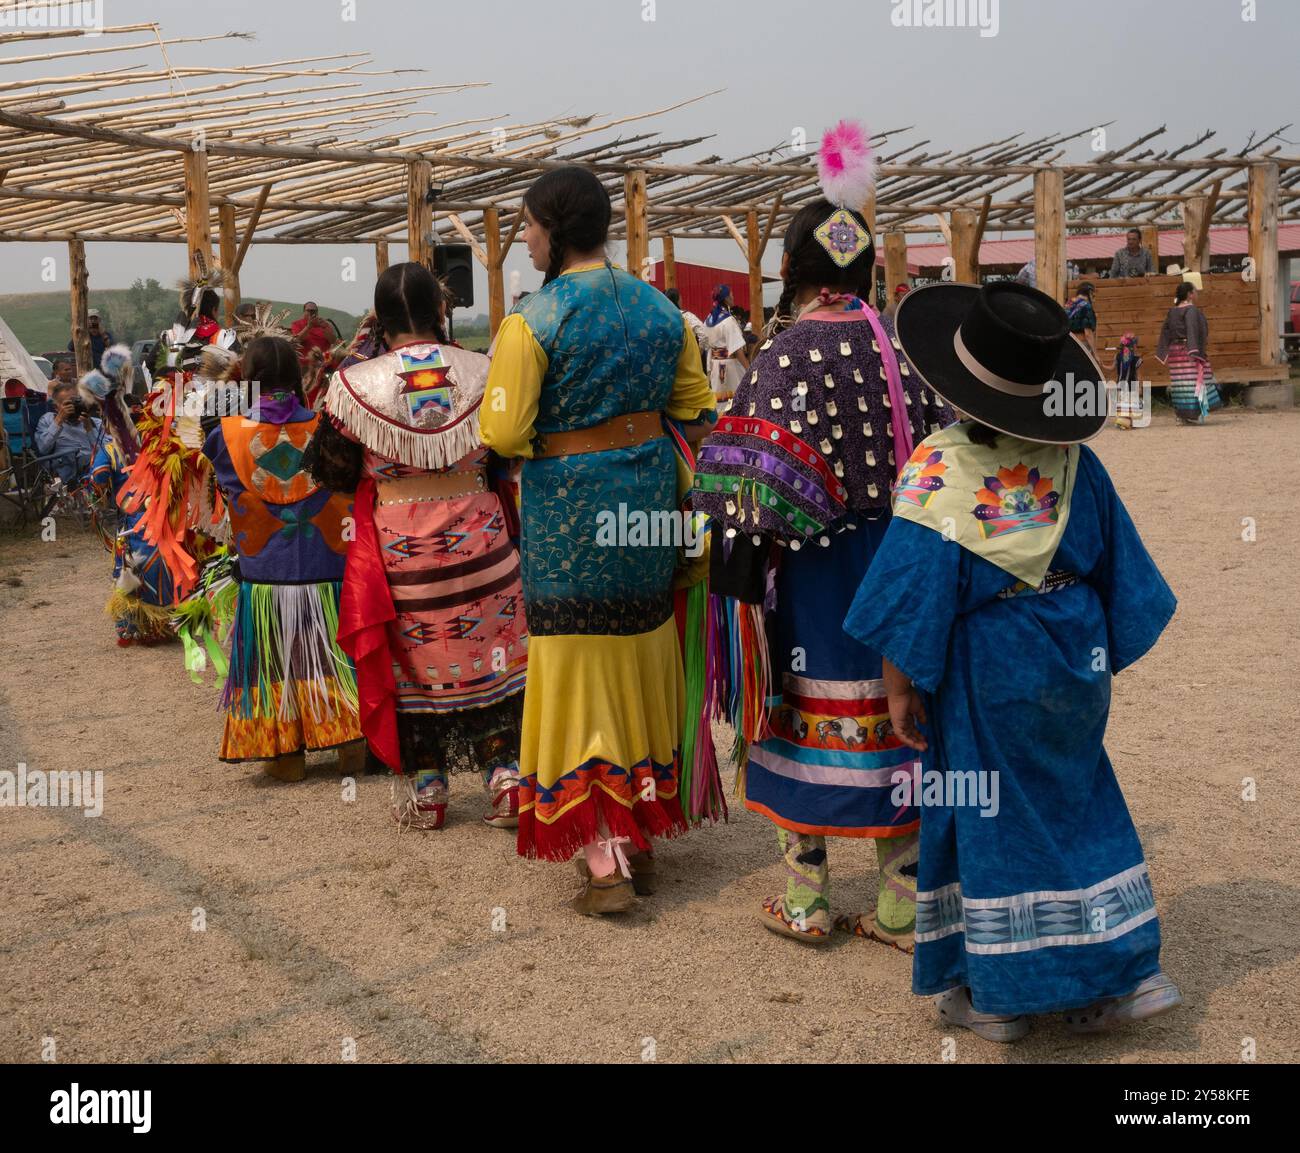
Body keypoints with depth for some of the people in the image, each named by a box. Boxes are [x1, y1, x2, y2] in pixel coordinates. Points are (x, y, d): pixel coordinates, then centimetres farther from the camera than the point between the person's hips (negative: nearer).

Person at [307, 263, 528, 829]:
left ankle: (423, 789, 23)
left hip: (397, 545, -1)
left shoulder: (356, 384, -10)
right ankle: (507, 778, 15)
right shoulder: (484, 372, -5)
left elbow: (330, 468, 1)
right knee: (491, 651, 12)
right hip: (478, 540, 1)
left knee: (412, 658, 12)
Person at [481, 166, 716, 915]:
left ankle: (607, 865, 2)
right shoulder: (660, 308, 4)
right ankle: (643, 840, 27)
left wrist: (543, 441, 4)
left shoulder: (533, 320, -14)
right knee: (642, 663, 15)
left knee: (581, 671, 3)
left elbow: (503, 433, -17)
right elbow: (696, 414, 9)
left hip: (568, 504, -5)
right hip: (648, 500, 6)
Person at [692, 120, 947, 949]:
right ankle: (906, 903, 19)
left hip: (815, 565, -4)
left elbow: (761, 471, -18)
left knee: (809, 715, 9)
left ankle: (807, 902, 19)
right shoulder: (905, 345, 1)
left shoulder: (790, 352, -12)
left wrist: (744, 549, -11)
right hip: (901, 560, 4)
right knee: (897, 714, 11)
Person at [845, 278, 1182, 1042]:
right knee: (1077, 807, 19)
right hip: (1073, 660, 5)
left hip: (985, 671, -4)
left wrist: (901, 686, -9)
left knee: (987, 816, 9)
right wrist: (1104, 657, 16)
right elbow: (1121, 571, 4)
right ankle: (1124, 971, 25)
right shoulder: (1075, 462, -3)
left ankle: (997, 994, 21)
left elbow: (915, 586, -18)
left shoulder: (939, 468, -17)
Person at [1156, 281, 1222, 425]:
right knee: (1193, 381, -4)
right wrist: (1195, 351, -22)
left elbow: (1165, 331, 11)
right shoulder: (1191, 309, -10)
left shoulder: (1172, 312, 12)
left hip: (1175, 351, 7)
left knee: (1180, 383, 9)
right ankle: (1194, 414, -7)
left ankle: (1181, 415, 11)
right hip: (1188, 351, -7)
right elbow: (1192, 330, -19)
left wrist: (1165, 352, 12)